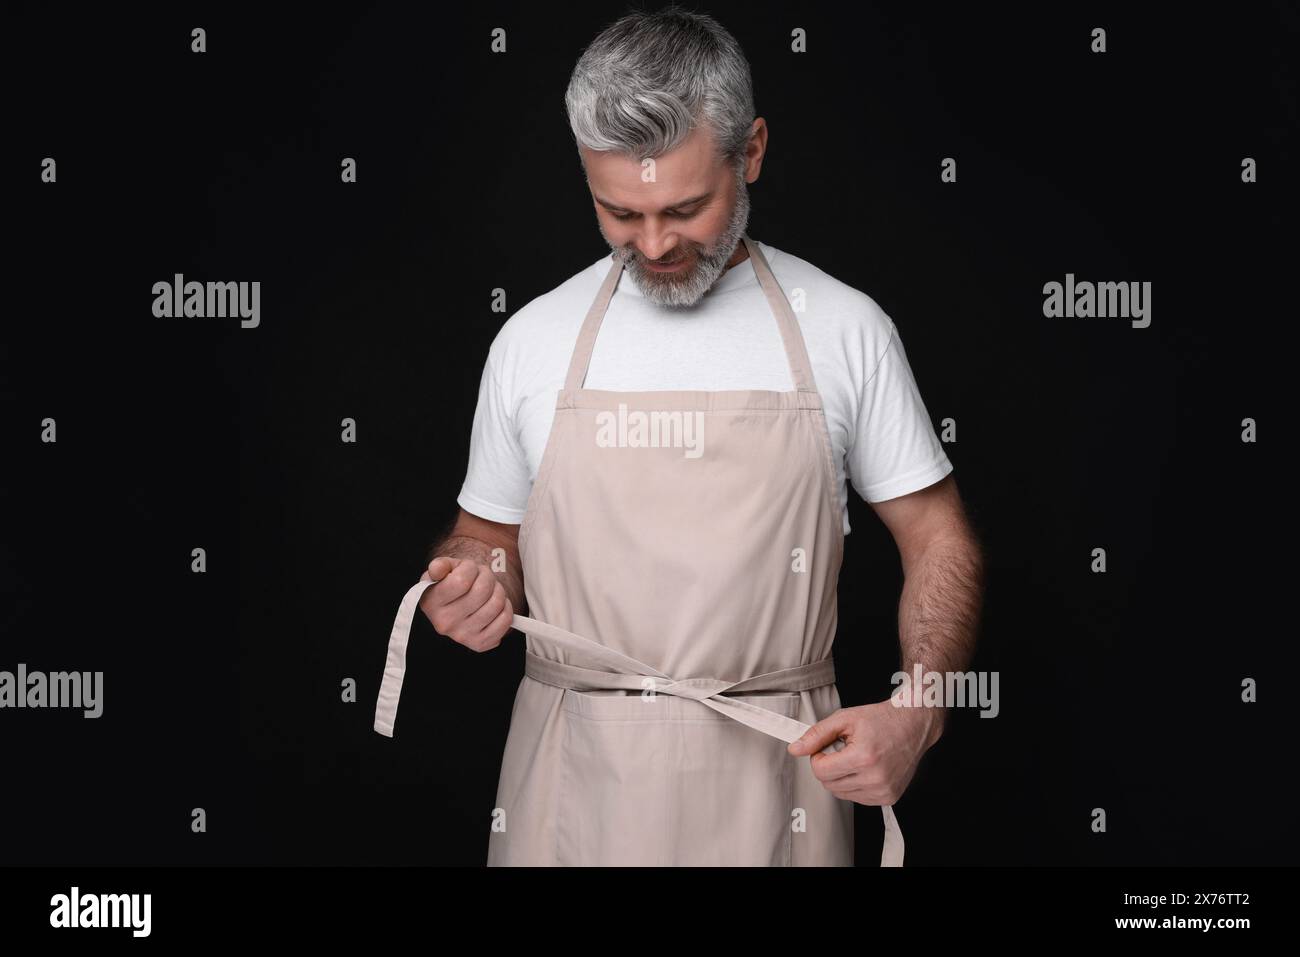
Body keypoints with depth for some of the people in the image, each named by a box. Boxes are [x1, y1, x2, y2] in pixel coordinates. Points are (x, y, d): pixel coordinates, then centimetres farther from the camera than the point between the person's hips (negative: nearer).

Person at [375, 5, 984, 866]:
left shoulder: (845, 328, -2)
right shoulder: (532, 340, 2)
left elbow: (938, 538, 3)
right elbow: (487, 537, 14)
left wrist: (916, 714, -13)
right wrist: (468, 586, -10)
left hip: (771, 772, -1)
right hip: (575, 777, 1)